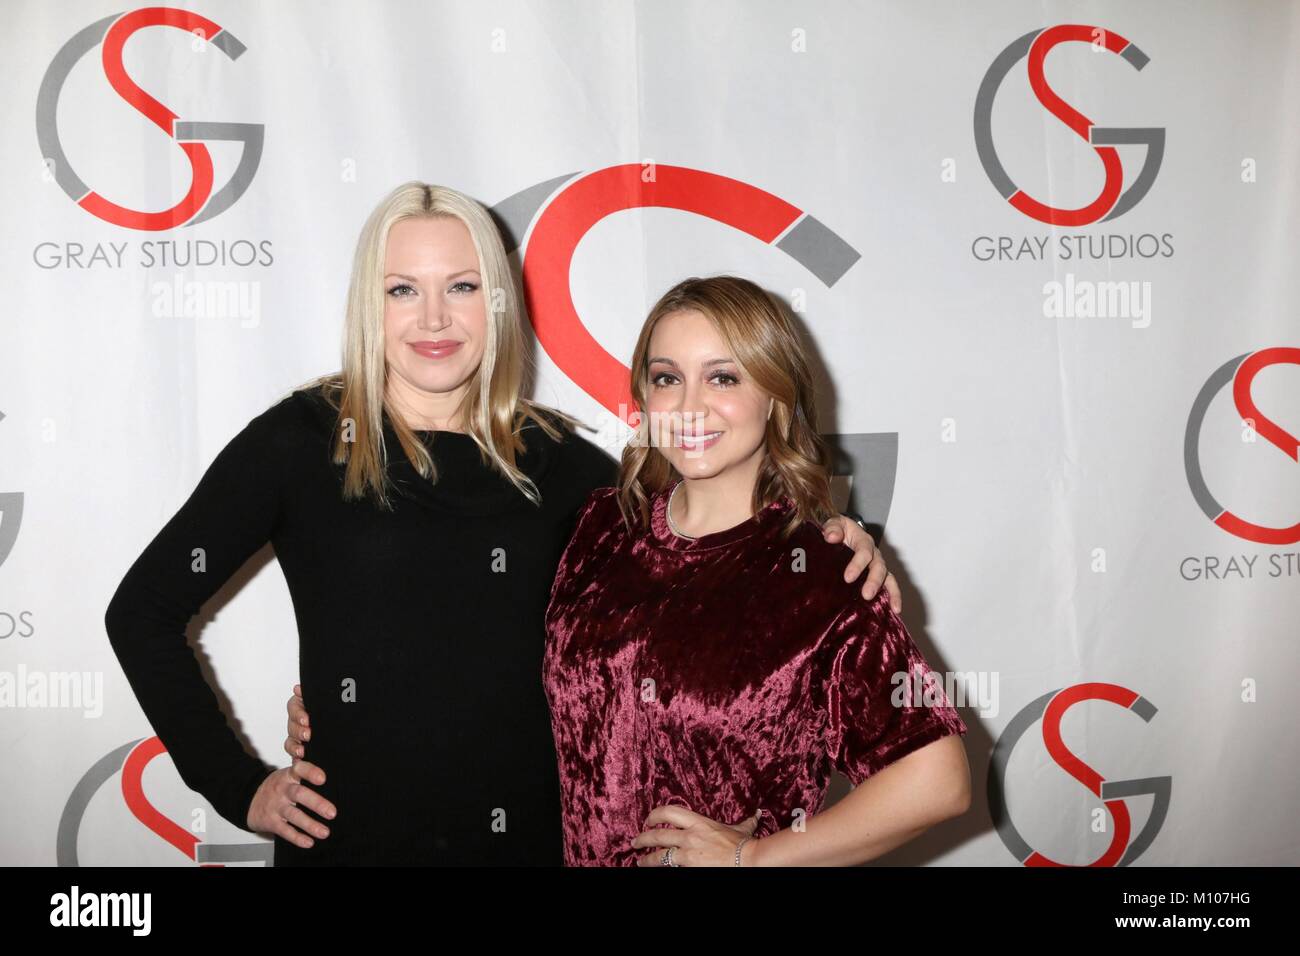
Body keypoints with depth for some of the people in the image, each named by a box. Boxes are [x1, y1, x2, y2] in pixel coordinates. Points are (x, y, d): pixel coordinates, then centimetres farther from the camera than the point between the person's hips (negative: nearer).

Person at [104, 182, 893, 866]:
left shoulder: (549, 456, 1)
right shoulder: (302, 438, -6)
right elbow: (144, 612, -1)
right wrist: (239, 787, -4)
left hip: (526, 833, 2)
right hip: (348, 836, -2)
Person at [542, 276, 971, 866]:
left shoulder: (816, 574, -18)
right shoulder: (605, 524, -5)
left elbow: (937, 780, -22)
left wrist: (754, 855, -17)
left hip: (751, 853, -3)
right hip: (584, 854, 4)